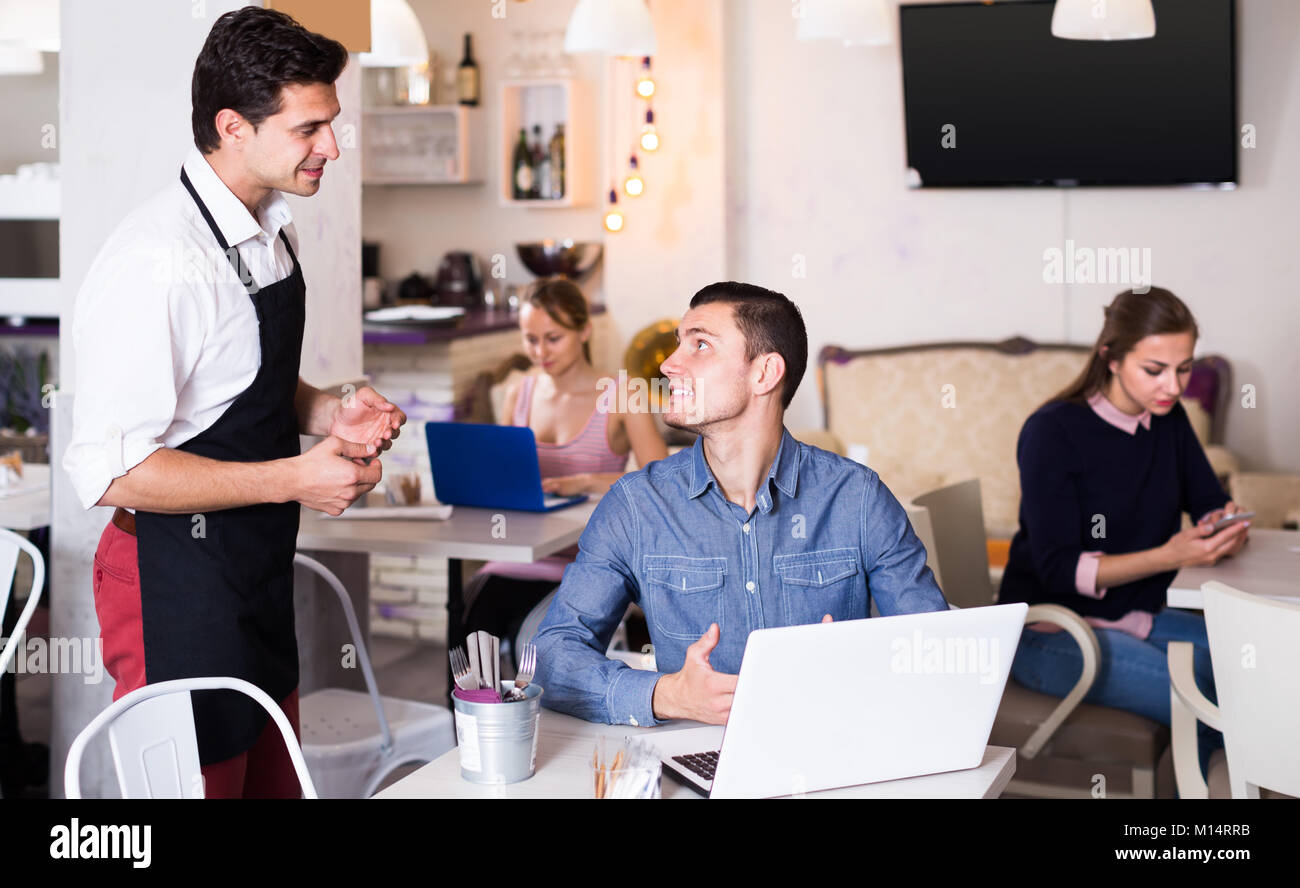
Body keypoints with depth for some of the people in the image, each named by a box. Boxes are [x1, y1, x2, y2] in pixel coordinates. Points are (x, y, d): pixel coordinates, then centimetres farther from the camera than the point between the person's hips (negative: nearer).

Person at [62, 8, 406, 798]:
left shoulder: (274, 230, 6)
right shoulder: (160, 264, -23)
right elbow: (109, 471, -25)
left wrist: (327, 413, 0)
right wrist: (294, 479, -24)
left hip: (258, 570, 9)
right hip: (178, 586, -9)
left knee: (276, 778, 19)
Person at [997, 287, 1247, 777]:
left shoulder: (1169, 420, 4)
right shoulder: (1052, 432, -17)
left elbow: (1210, 504, 11)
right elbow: (1059, 570, -20)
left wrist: (1225, 530, -14)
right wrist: (1170, 556, -31)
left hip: (1139, 616, 7)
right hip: (1051, 631, -7)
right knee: (1204, 703, -25)